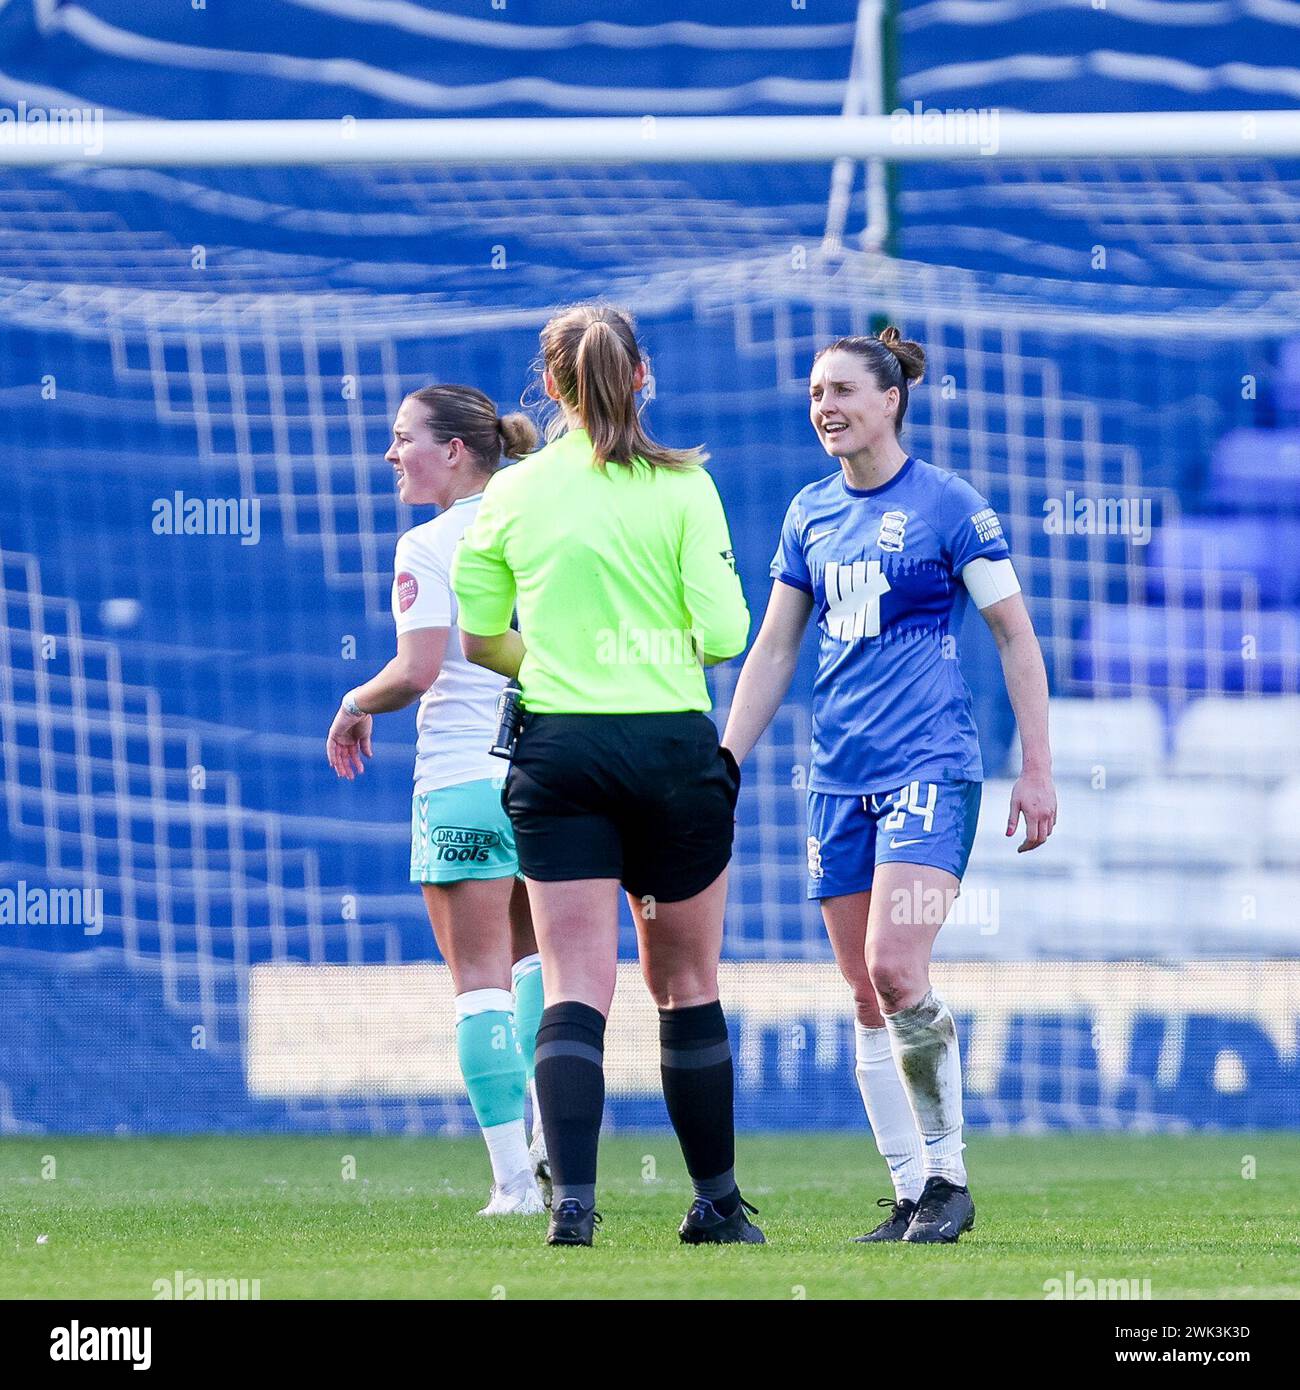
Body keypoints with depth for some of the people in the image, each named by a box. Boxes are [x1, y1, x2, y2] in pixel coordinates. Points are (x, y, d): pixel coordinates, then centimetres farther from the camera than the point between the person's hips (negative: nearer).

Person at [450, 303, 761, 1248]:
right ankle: (718, 1203, 19)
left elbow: (473, 639, 8)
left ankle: (573, 1198, -17)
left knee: (575, 989, -2)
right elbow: (724, 635, -9)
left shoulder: (514, 492, 2)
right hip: (673, 747, -1)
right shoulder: (682, 487, -4)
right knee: (688, 984, 12)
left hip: (557, 749, 1)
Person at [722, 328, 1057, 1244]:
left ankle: (949, 1177, -7)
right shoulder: (811, 514, 11)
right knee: (867, 996, 3)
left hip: (929, 765, -6)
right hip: (840, 779, 6)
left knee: (895, 970, -19)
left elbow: (1016, 639, -2)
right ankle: (911, 1197, 9)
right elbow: (773, 653, 17)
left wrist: (1038, 771, -6)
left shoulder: (950, 506, -5)